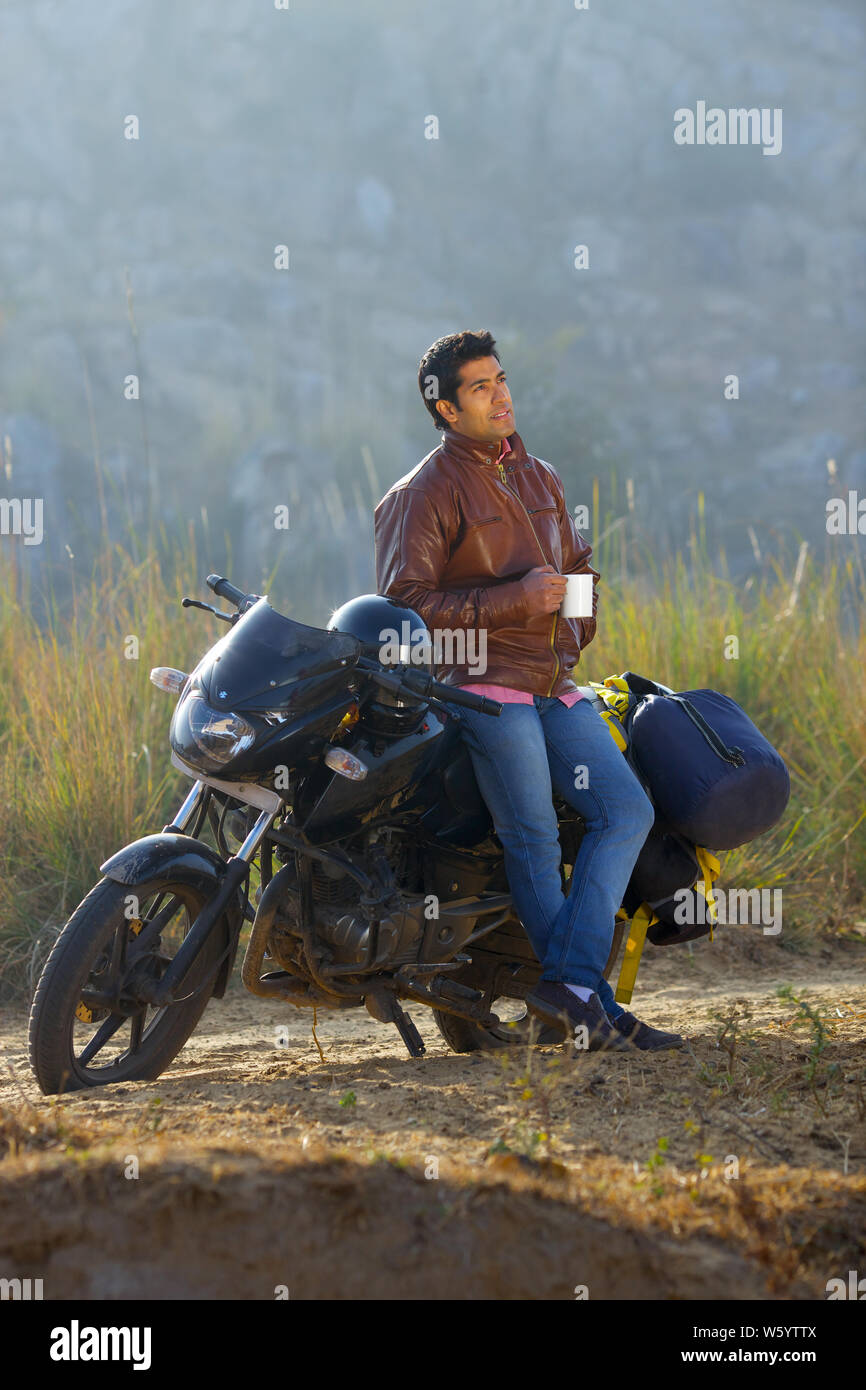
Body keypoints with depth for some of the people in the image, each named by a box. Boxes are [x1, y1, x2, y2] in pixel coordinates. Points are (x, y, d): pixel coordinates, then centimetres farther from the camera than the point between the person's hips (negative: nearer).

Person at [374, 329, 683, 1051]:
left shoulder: (540, 478, 20)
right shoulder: (424, 493, -3)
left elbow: (577, 563, 35)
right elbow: (405, 601, -11)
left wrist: (576, 630, 16)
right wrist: (513, 600, -16)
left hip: (556, 685, 7)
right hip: (487, 687, -7)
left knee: (628, 811, -8)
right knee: (536, 844, -12)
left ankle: (567, 984, -14)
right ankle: (592, 1005, -8)